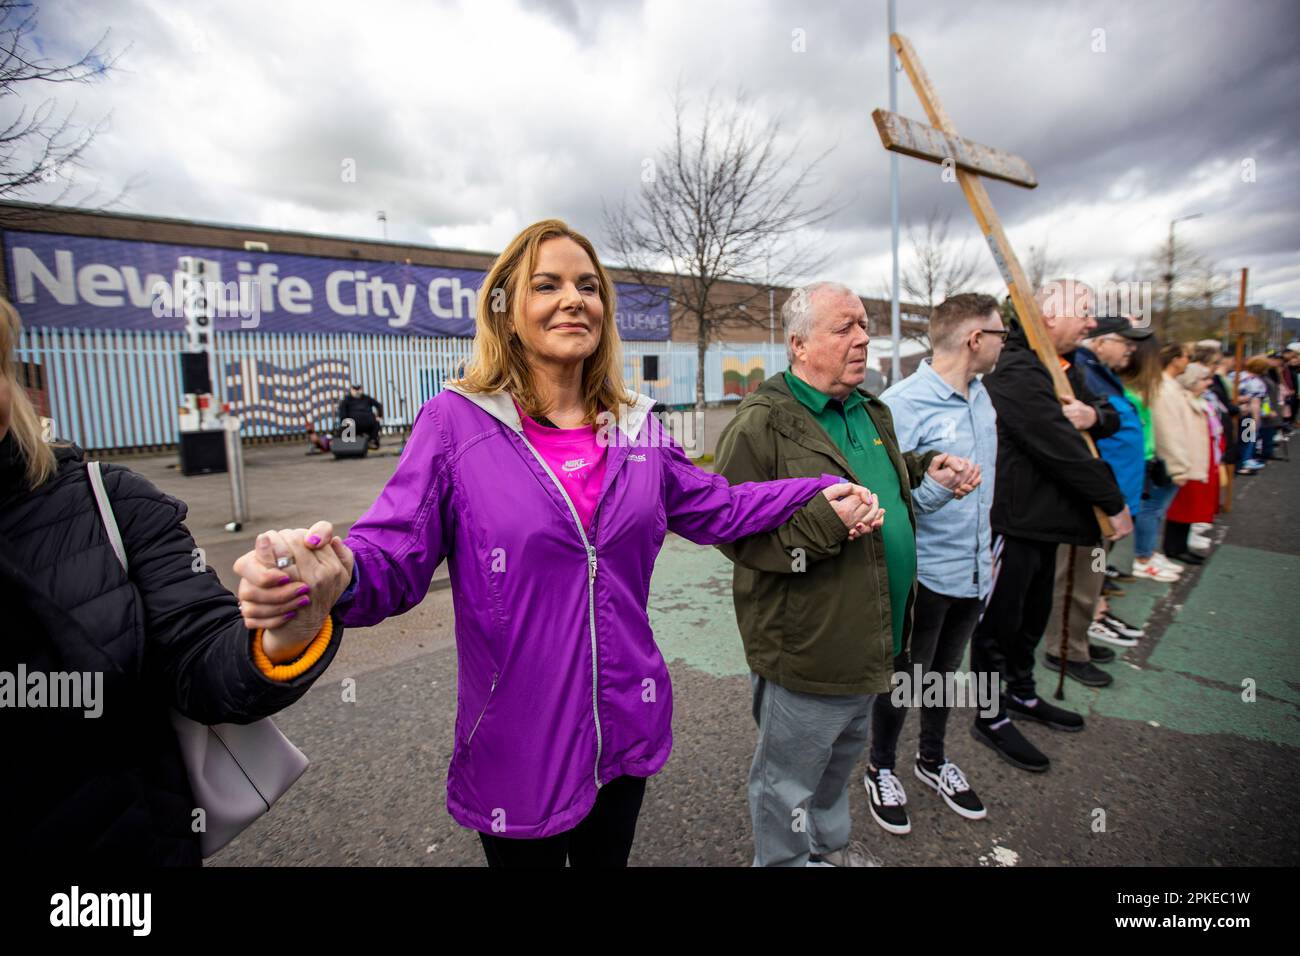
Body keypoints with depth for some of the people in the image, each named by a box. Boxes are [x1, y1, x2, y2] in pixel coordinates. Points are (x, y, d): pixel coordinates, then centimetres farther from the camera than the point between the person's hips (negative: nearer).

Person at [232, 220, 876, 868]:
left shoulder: (635, 425, 1)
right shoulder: (457, 421, -13)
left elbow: (714, 508, 10)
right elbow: (394, 555, -16)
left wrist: (818, 498, 4)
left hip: (626, 730, 5)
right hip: (518, 746, -4)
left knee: (608, 856, 28)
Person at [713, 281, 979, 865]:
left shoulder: (869, 411, 9)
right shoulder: (762, 424, -19)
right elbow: (732, 530, -22)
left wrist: (927, 476, 7)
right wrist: (821, 524, -31)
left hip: (865, 636, 9)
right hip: (805, 643, -9)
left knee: (844, 754, 29)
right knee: (789, 776, 13)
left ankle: (830, 844, 53)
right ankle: (784, 860, 39)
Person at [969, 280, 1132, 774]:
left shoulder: (1064, 369, 14)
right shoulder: (1017, 373, -21)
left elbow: (1114, 418, 16)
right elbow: (1063, 450, -25)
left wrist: (1094, 415, -9)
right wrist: (1115, 504, -14)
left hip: (1044, 516, 10)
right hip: (1012, 519, -10)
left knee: (1033, 614, 23)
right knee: (999, 619, 3)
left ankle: (1022, 694, 42)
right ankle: (992, 717, 18)